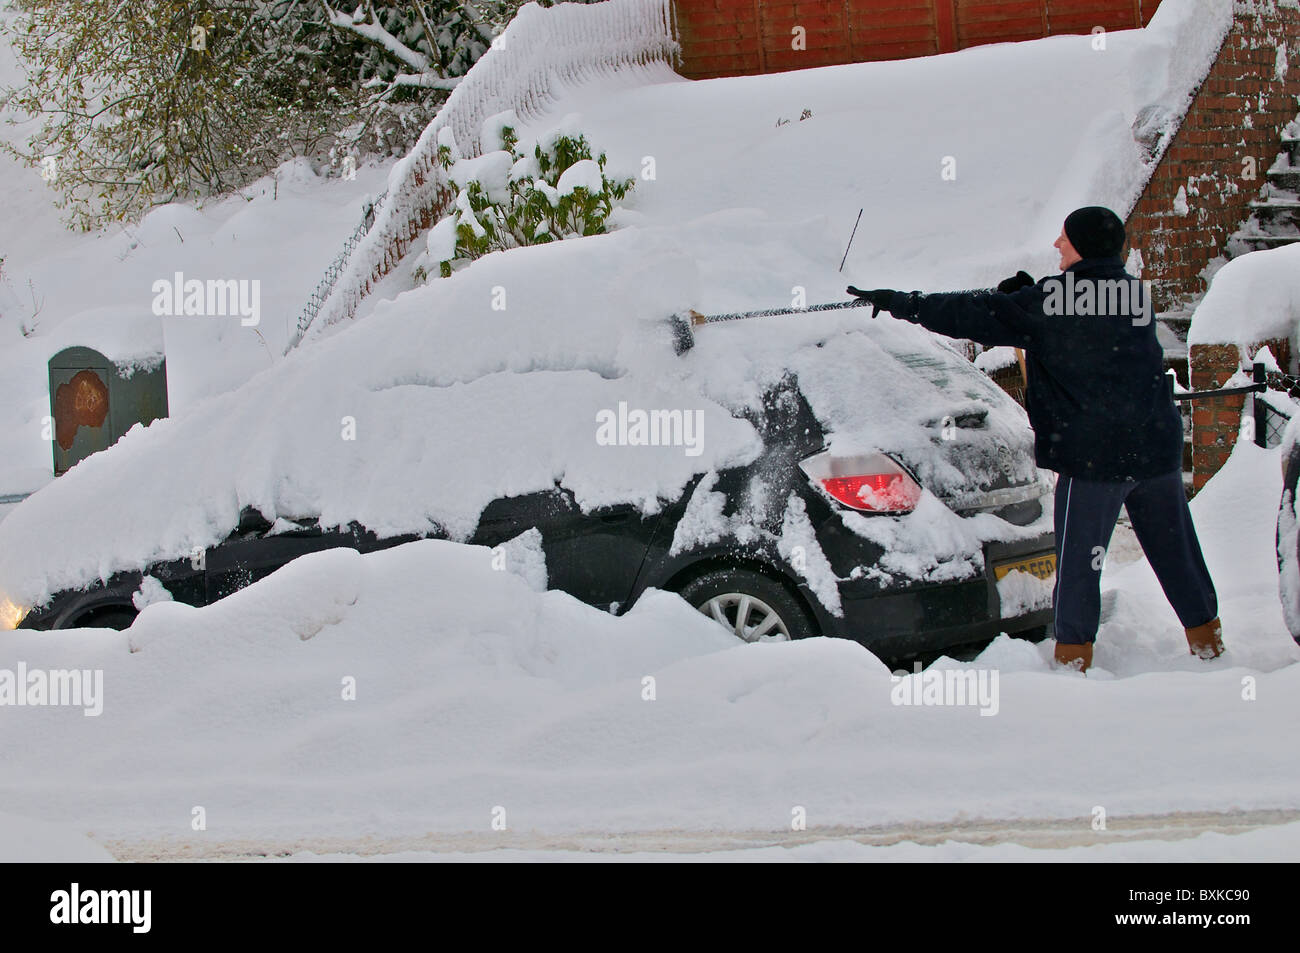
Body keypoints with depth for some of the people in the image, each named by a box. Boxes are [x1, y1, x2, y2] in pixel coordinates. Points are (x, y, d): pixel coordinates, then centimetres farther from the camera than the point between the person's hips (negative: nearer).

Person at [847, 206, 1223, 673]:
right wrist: (1026, 293, 13)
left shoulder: (1049, 302, -12)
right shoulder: (1134, 293, 8)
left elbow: (973, 316, -8)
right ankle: (1207, 643, 22)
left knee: (1078, 562, 3)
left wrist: (897, 302, 0)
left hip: (1096, 454, -6)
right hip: (1158, 446, 6)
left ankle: (1073, 659, 7)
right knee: (1175, 549, 14)